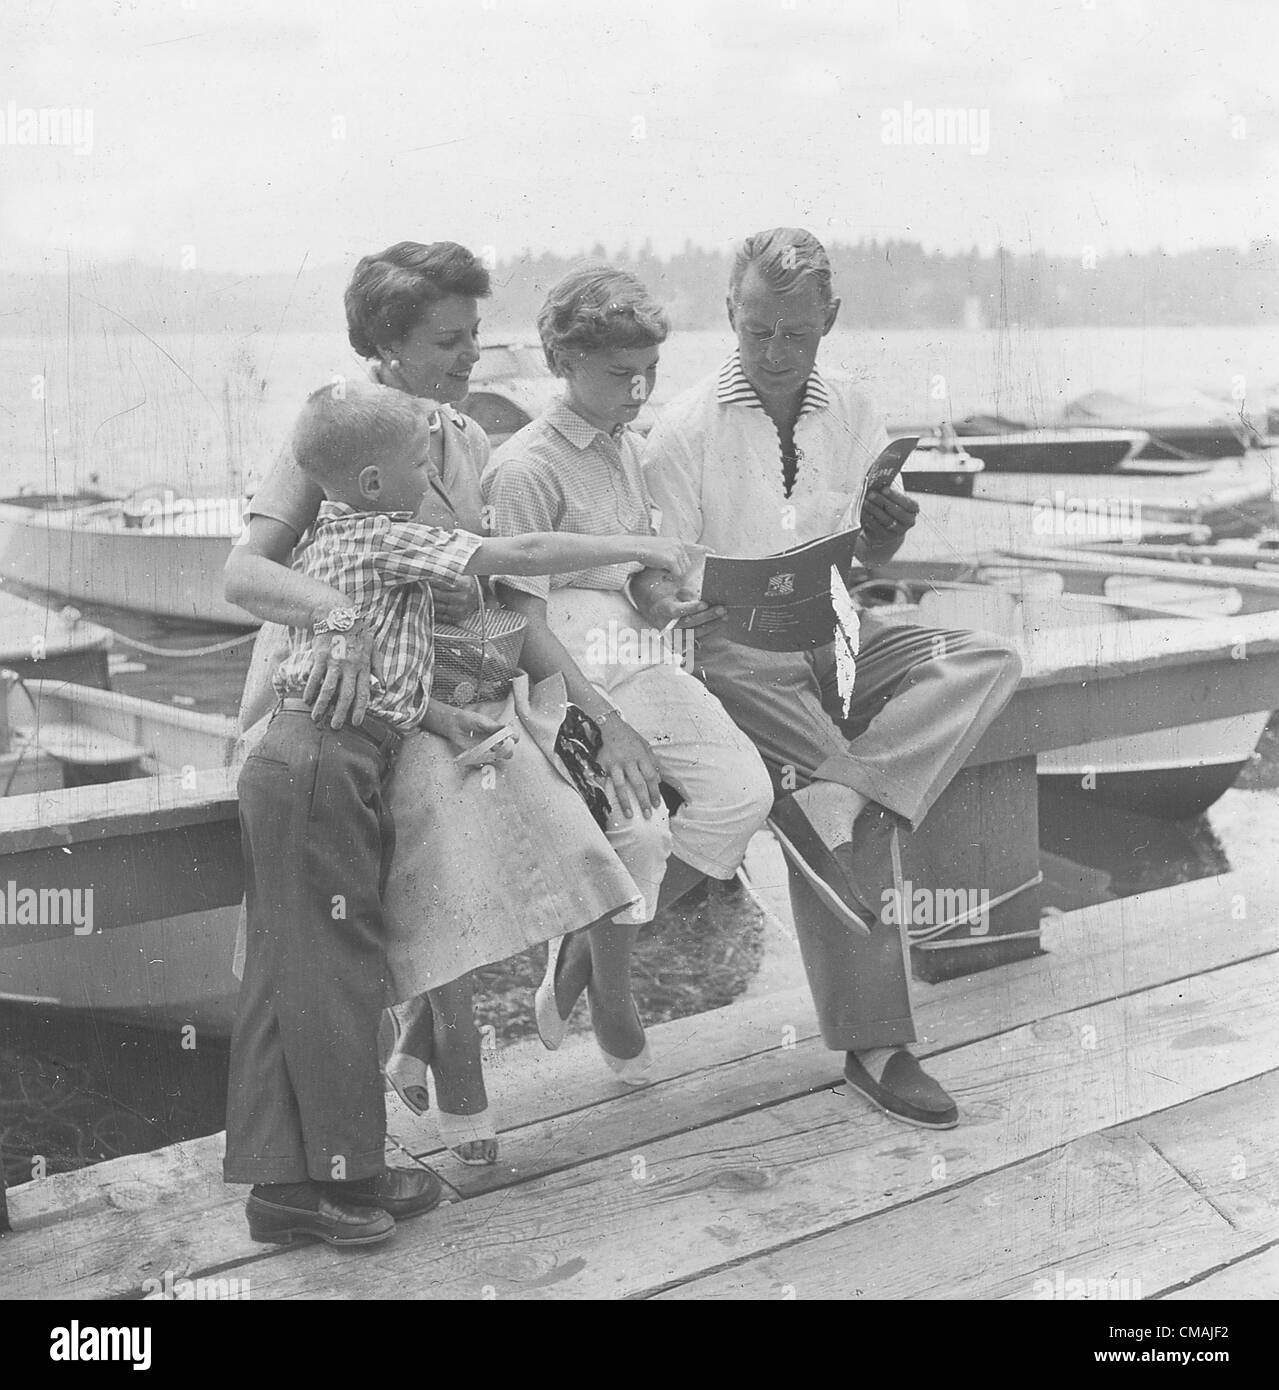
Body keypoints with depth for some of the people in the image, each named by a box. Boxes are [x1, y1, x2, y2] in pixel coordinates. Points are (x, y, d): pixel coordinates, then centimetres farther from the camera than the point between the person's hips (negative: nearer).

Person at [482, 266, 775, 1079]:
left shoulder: (631, 448, 16)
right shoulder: (526, 468, -9)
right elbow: (525, 620, -14)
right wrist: (607, 724, -20)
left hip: (643, 657, 8)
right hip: (577, 675, -8)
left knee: (744, 790, -9)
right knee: (630, 836, -13)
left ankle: (583, 960, 6)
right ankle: (612, 1005, 16)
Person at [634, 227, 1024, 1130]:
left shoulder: (852, 412, 6)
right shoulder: (687, 429, -8)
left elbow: (866, 563, 13)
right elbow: (654, 573, -6)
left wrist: (887, 536, -11)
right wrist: (669, 606, -30)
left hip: (841, 640, 6)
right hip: (742, 658, -5)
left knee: (990, 664, -19)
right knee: (849, 830, -21)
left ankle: (826, 801, -28)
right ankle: (875, 1047, -9)